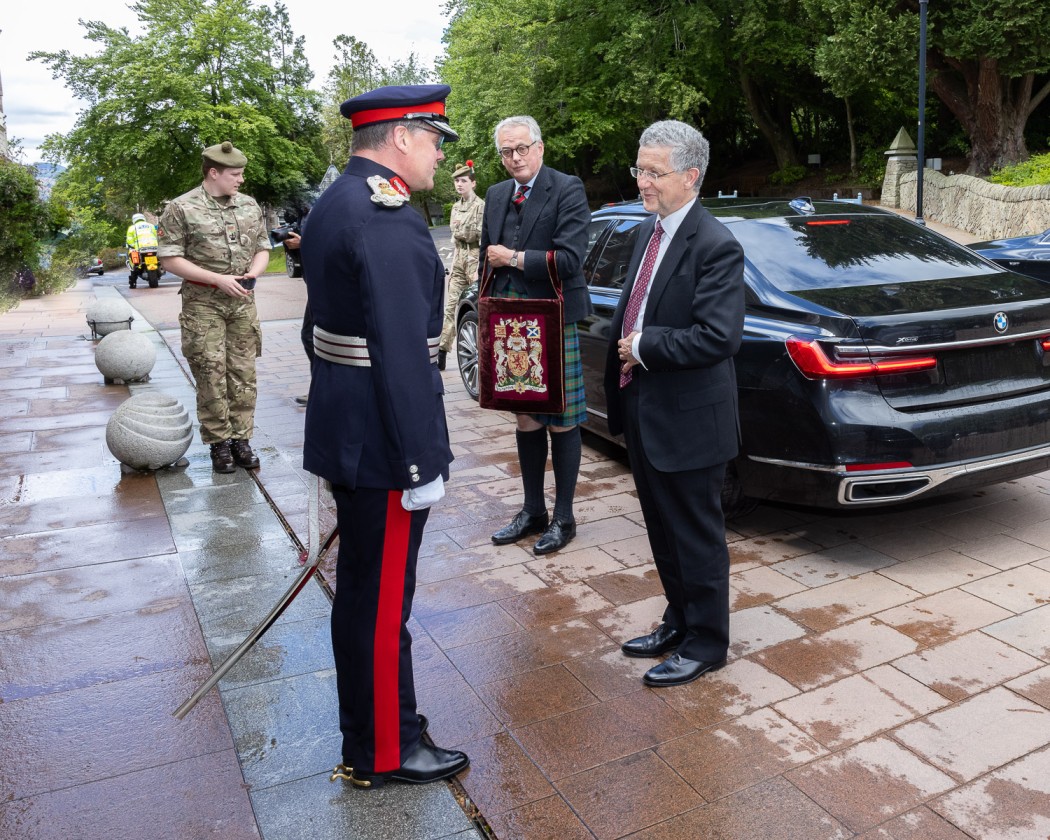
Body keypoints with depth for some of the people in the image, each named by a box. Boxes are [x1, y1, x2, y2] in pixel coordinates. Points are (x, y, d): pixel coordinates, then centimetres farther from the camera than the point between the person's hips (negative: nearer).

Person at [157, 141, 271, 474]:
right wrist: (218, 279, -16)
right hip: (203, 303, -4)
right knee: (211, 375, -2)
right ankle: (219, 443, 8)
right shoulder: (182, 208, -6)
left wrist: (253, 272, -5)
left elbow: (263, 247, 18)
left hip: (243, 301, 4)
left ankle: (241, 439, 15)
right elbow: (170, 259, -8)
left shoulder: (249, 205, 10)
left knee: (243, 373, 5)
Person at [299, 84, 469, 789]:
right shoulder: (388, 219, -20)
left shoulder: (338, 202, 13)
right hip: (381, 442, -10)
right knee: (381, 598, 4)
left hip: (347, 431, 10)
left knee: (363, 590, 21)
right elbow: (401, 352, -25)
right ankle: (384, 753, 22)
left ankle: (373, 718, 40)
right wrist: (424, 462, -21)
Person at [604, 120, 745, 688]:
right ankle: (678, 621, 40)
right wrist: (624, 349, 1)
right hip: (643, 412, 9)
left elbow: (720, 337, -25)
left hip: (688, 421, -9)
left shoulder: (715, 246, -18)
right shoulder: (647, 232, 10)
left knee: (697, 536, 7)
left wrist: (644, 346, -17)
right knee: (663, 531, 21)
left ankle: (705, 644, 26)